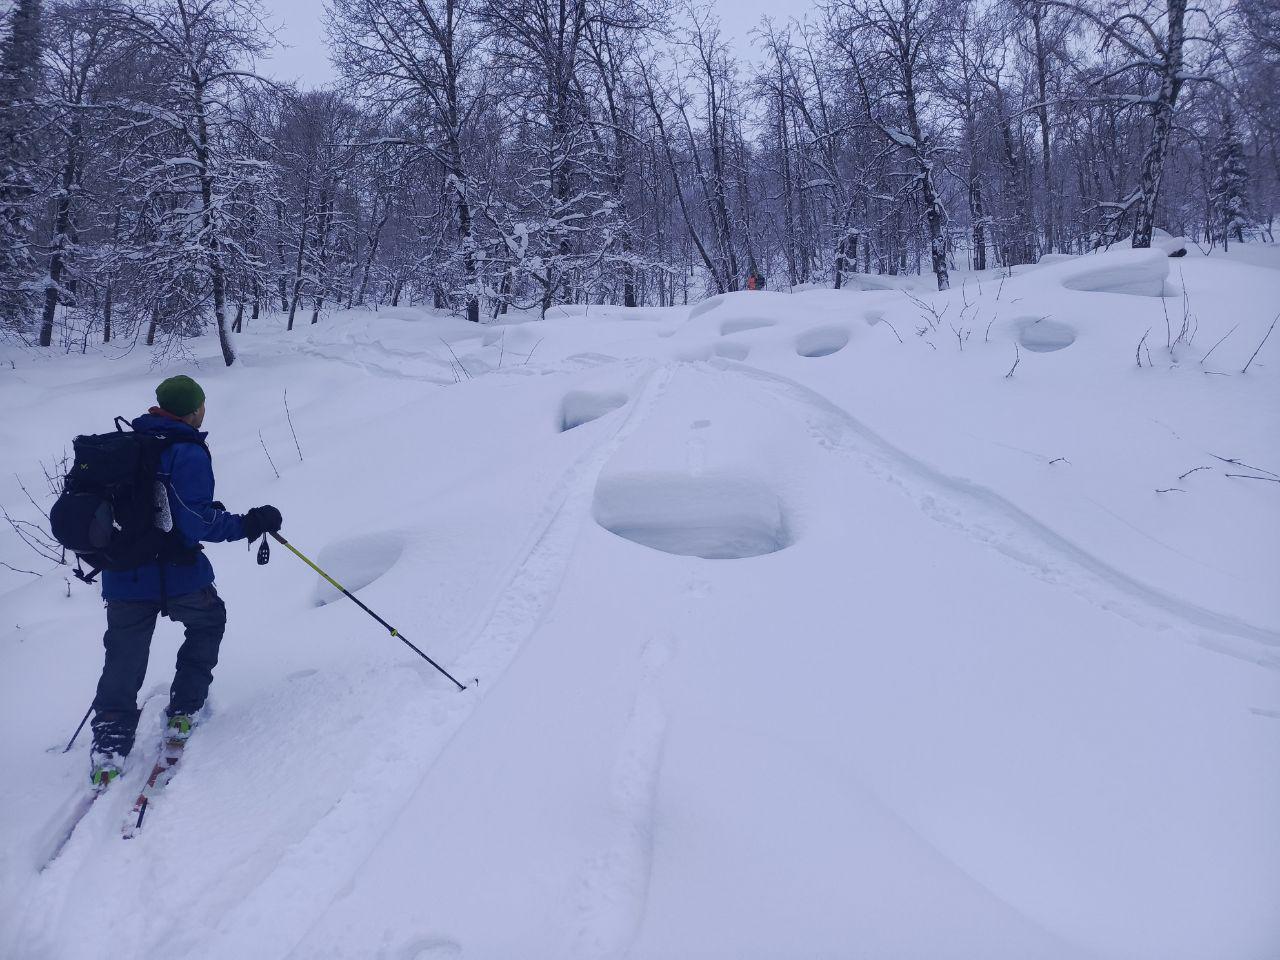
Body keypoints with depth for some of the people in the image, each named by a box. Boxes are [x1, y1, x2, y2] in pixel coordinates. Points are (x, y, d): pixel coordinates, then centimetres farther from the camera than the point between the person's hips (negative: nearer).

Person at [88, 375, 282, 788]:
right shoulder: (189, 453, -15)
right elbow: (195, 523, -21)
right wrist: (246, 525, -13)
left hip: (123, 575, 6)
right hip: (176, 573, -6)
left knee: (123, 661, 15)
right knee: (207, 623, 23)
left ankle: (109, 745, 11)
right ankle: (183, 711, 20)